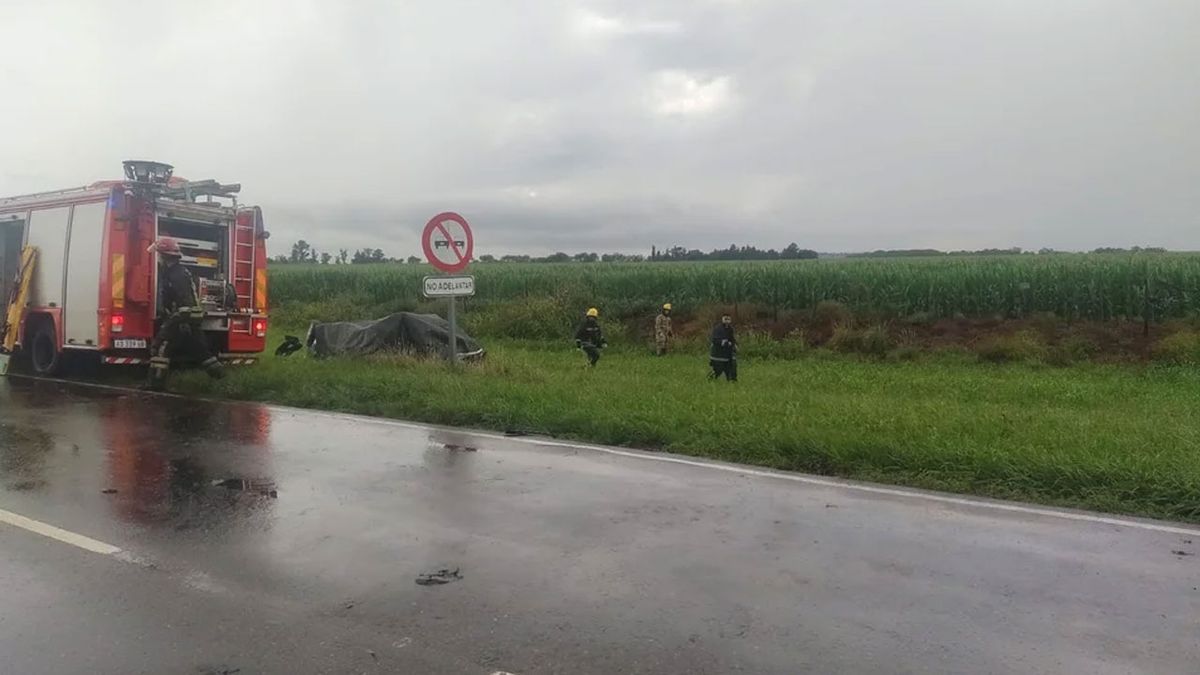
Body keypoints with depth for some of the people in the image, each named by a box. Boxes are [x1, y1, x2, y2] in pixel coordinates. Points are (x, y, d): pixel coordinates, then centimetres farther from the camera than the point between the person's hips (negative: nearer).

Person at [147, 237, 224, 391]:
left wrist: (183, 321, -30)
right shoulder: (171, 272, 16)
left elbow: (185, 300, -26)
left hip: (182, 318, -10)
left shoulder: (177, 274, -17)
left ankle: (156, 383, -8)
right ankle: (219, 373, 15)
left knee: (160, 347, -8)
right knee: (199, 349, 14)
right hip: (191, 318, 10)